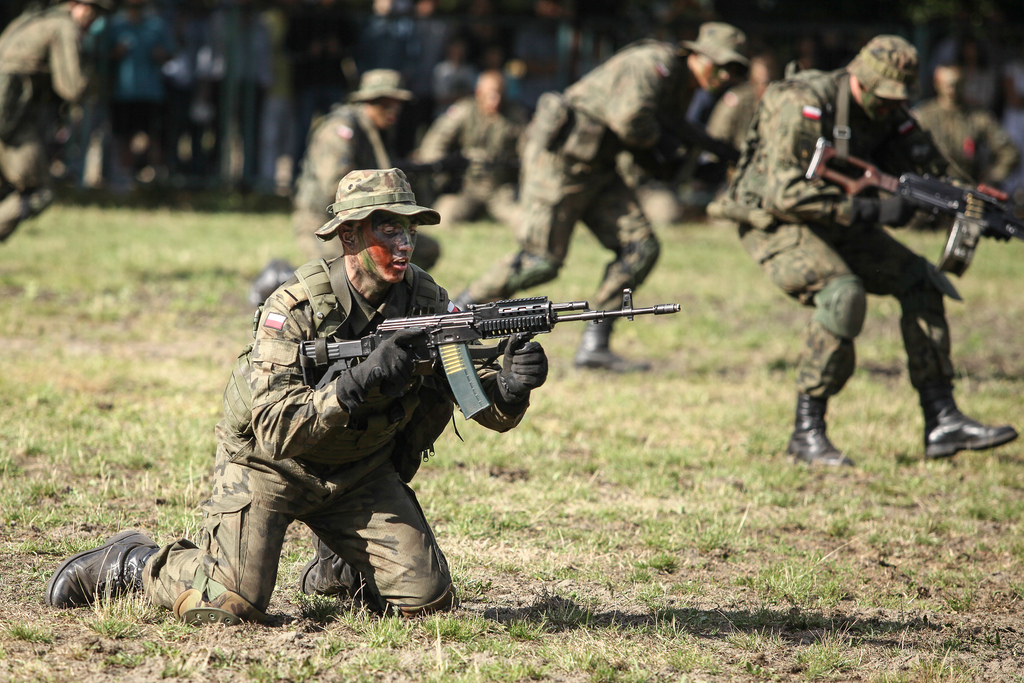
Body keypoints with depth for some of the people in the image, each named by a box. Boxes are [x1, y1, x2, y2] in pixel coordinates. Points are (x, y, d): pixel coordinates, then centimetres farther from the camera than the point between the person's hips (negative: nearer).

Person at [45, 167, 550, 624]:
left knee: (426, 600, -7)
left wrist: (509, 386, -37)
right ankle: (132, 562, 12)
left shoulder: (425, 302, -12)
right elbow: (277, 429, -33)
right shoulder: (295, 309, -25)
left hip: (361, 473, 5)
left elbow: (490, 411, -13)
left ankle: (338, 567, 25)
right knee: (228, 606, -18)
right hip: (268, 467, -4)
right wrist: (362, 382, -43)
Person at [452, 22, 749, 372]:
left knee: (641, 248, -2)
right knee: (541, 261, -9)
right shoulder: (654, 63, -16)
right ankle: (457, 311, 10)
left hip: (595, 168, 9)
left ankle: (594, 345, 0)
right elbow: (629, 116, -33)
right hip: (560, 156, -9)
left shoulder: (681, 86, 14)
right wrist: (656, 140, -13)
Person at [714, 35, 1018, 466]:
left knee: (919, 281, -4)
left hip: (834, 222, 8)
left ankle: (942, 422, -3)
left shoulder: (888, 115, -1)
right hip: (773, 221, -8)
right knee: (843, 294, -31)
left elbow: (931, 172, 2)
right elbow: (784, 192, -33)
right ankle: (807, 433, -22)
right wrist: (871, 211, -36)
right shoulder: (804, 104, -25)